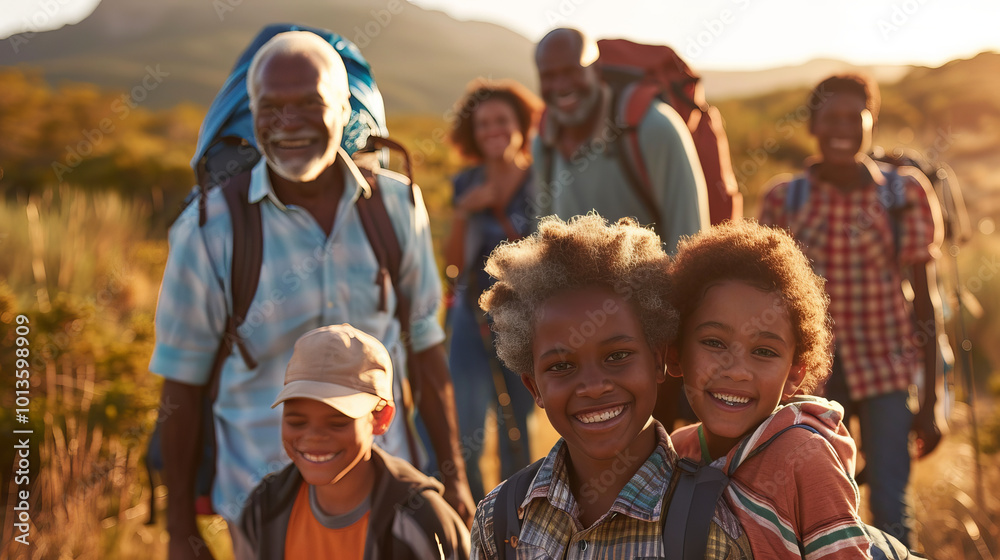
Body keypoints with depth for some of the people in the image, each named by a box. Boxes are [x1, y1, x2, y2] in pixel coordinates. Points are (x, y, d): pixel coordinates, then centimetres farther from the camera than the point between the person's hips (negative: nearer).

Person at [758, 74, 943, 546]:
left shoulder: (905, 193, -4)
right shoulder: (782, 200, -1)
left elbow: (924, 300, -1)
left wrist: (929, 402, -2)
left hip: (886, 369, -1)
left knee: (889, 508, -4)